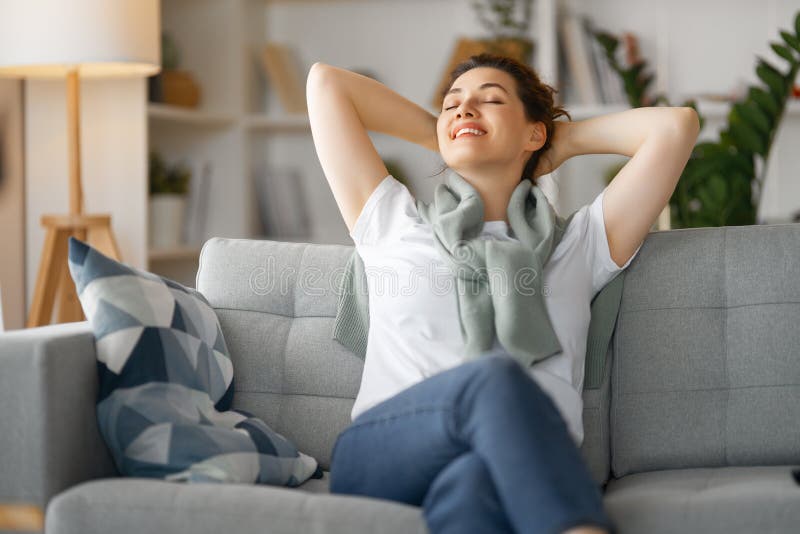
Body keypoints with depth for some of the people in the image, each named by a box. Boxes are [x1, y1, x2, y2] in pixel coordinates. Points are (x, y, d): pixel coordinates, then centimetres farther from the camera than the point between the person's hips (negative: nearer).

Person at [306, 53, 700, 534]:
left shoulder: (575, 246, 28)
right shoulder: (394, 224, 29)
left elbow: (676, 125, 22)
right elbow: (326, 82, 35)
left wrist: (567, 139, 36)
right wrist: (435, 133, 42)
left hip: (521, 461, 0)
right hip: (381, 453, 0)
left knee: (473, 481, -40)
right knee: (495, 379, -37)